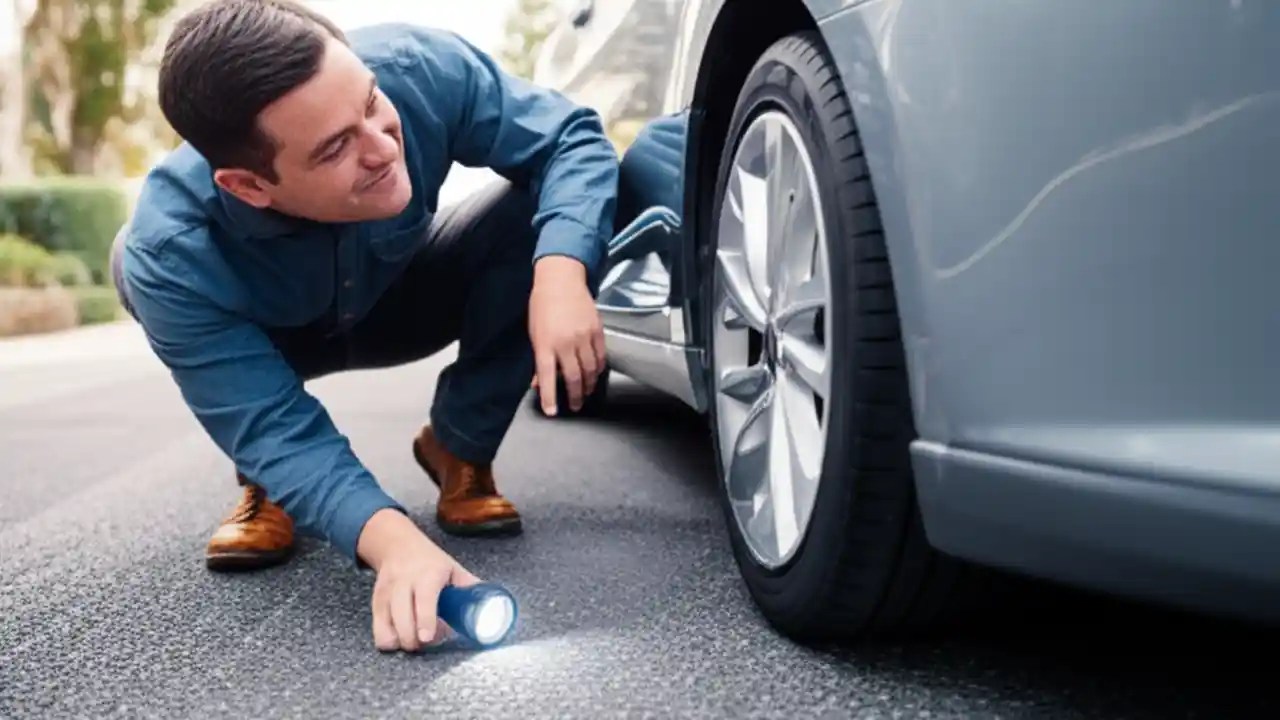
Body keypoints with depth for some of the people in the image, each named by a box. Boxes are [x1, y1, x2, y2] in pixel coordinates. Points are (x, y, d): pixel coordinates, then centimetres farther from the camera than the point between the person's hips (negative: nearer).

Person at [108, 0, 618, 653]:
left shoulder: (417, 68, -36)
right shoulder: (169, 255, -39)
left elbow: (572, 138, -26)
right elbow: (278, 430, -38)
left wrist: (561, 272, -46)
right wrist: (392, 540, -56)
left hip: (405, 300, 2)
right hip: (277, 337, -1)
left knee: (541, 209, -26)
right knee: (132, 262, -30)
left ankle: (459, 451, -6)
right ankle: (267, 486, -6)